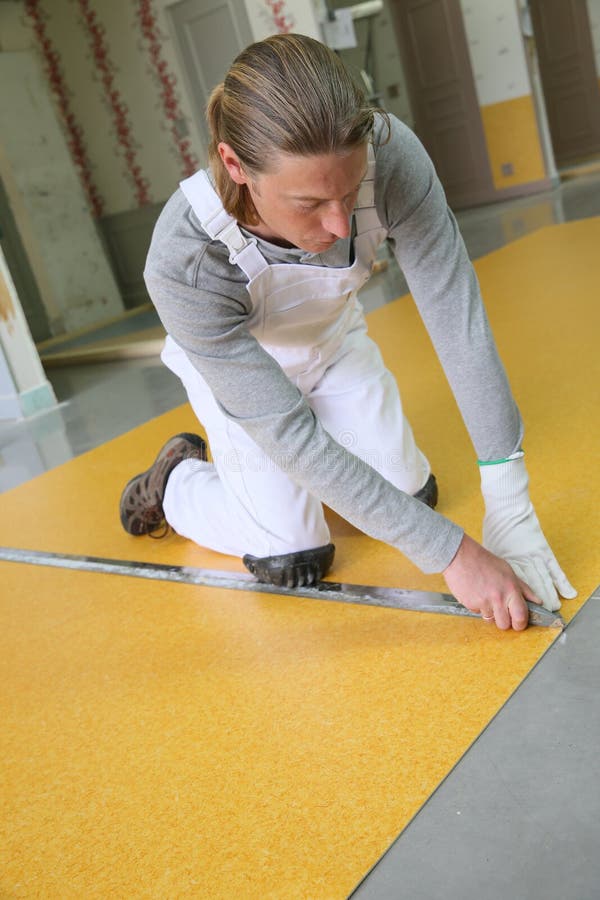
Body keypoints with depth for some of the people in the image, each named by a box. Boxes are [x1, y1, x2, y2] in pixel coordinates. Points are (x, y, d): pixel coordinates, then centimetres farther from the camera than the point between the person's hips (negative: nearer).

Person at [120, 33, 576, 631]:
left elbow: (458, 319, -31)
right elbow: (290, 434, -35)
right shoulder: (182, 262, -41)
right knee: (291, 559, -9)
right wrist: (450, 553, -35)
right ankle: (177, 480, 19)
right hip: (230, 367, -3)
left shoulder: (389, 155, -36)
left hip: (332, 341, 4)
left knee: (411, 490, 4)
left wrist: (510, 509, -33)